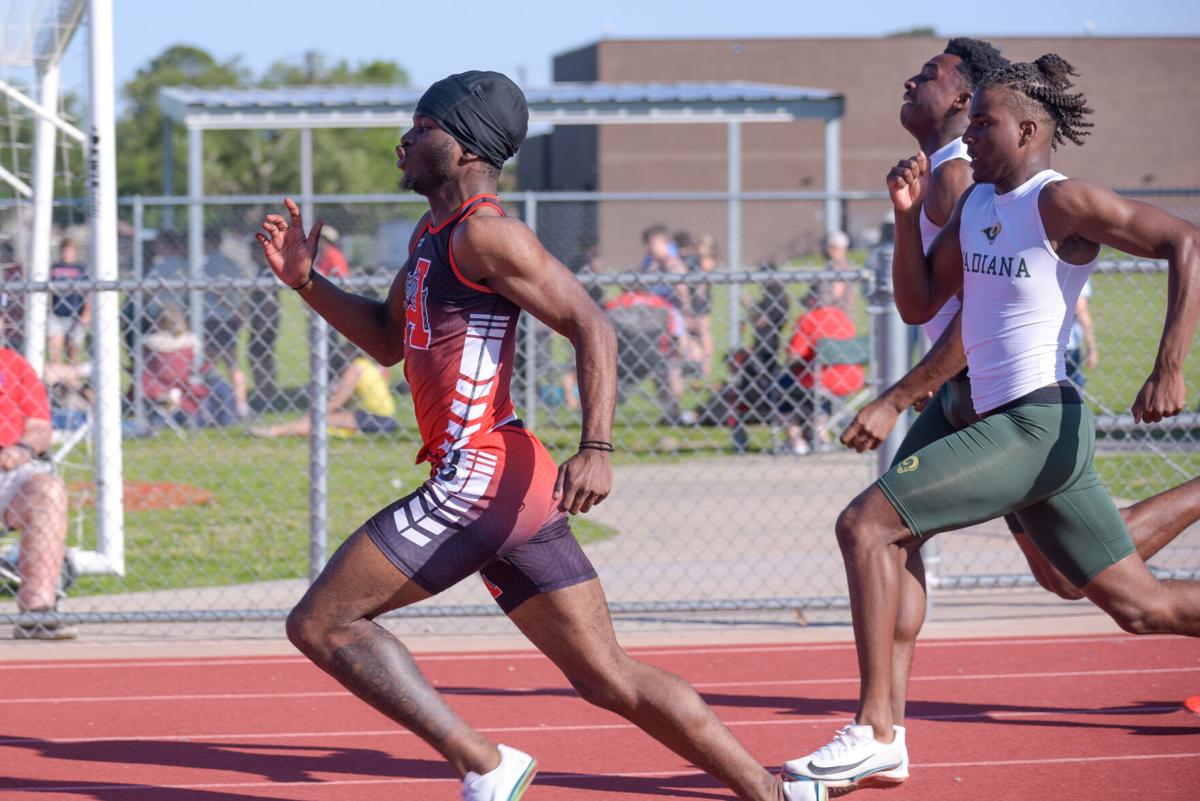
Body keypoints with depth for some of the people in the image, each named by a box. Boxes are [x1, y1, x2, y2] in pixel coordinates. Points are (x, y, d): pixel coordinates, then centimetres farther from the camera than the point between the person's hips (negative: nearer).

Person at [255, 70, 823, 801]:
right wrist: (306, 282, 19)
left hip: (479, 480, -10)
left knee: (320, 624, -5)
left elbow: (592, 328, -17)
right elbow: (388, 341, 32)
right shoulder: (433, 235, 20)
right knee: (610, 679, 8)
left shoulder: (484, 232, -9)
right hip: (515, 489, 10)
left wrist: (597, 448, -29)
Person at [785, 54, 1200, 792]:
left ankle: (876, 732, -15)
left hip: (1037, 422, -9)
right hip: (1012, 427, 9)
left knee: (866, 524, -14)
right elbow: (919, 305, 18)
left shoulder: (1062, 203, -12)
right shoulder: (975, 204, 14)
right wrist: (907, 215, 3)